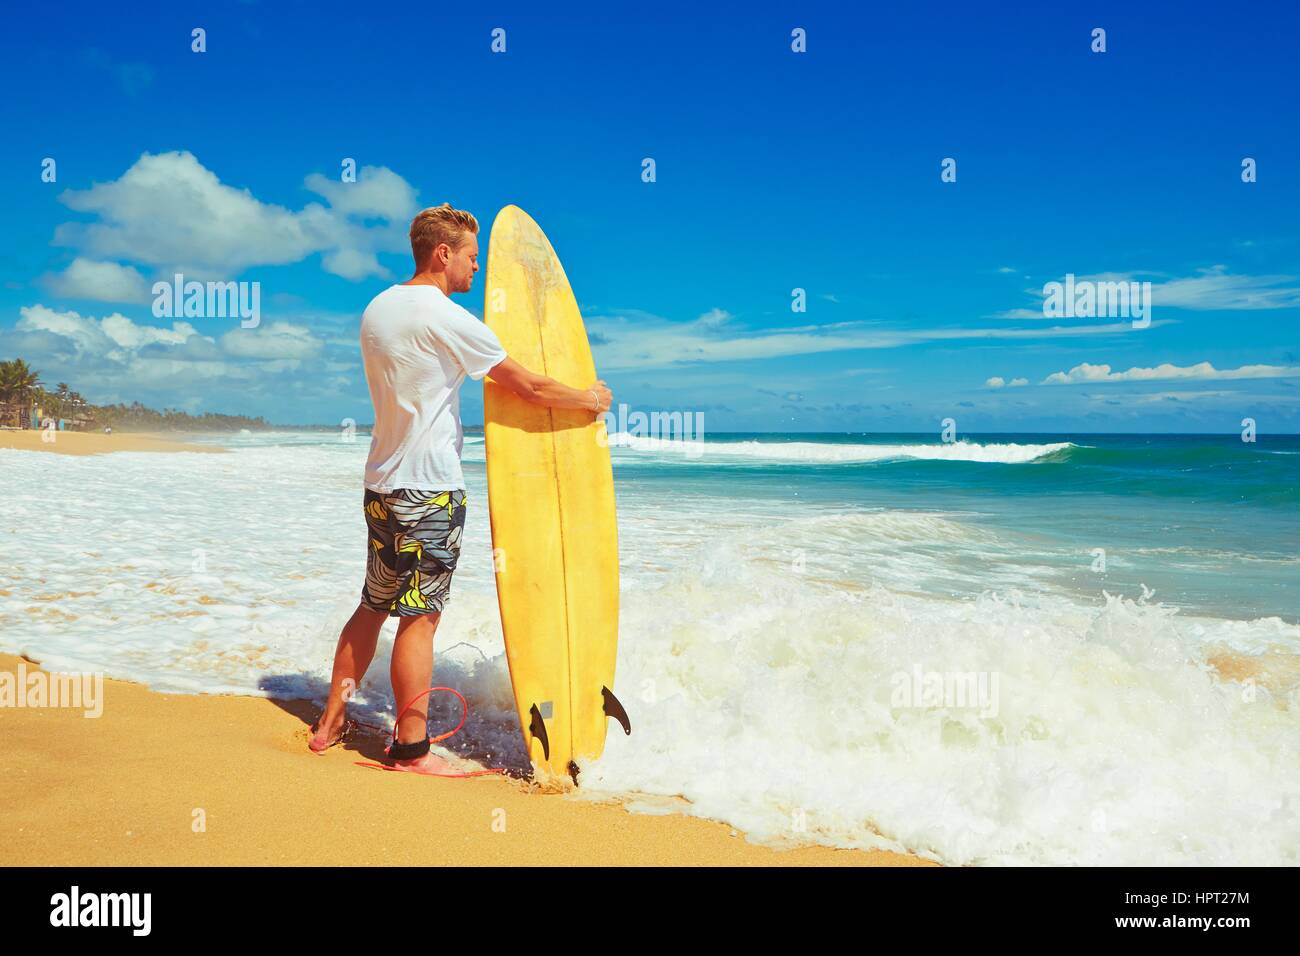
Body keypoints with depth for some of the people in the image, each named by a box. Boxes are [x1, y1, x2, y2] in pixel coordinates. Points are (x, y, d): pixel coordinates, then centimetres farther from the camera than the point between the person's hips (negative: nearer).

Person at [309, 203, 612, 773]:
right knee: (419, 617, -2)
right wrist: (591, 399, 5)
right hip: (430, 491, -9)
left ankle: (332, 723, 24)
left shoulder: (377, 309, 12)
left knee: (373, 606, 17)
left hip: (382, 484, 9)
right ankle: (411, 749, 5)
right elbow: (530, 388, -10)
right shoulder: (447, 319, -14)